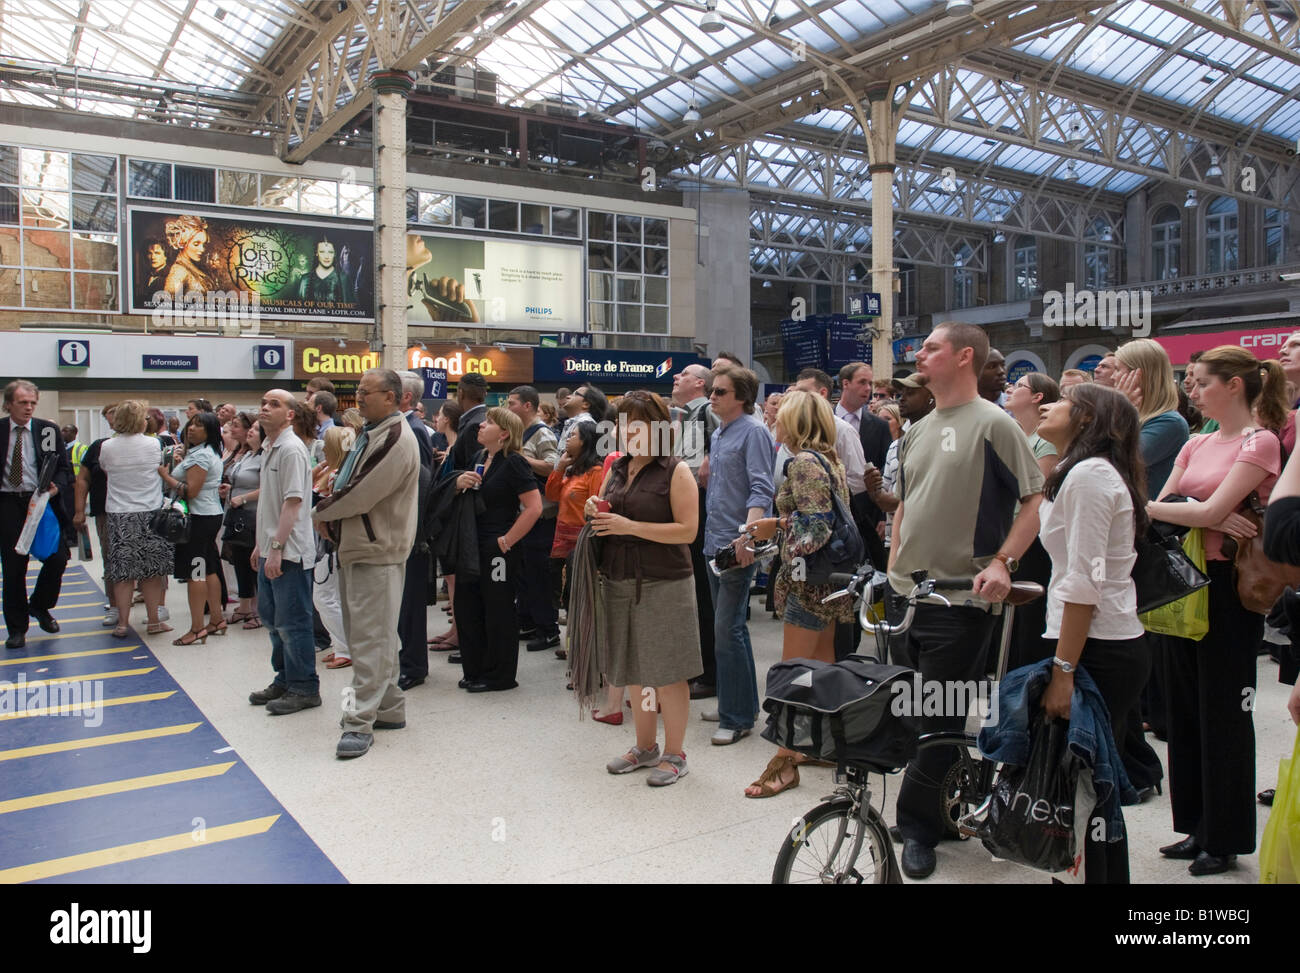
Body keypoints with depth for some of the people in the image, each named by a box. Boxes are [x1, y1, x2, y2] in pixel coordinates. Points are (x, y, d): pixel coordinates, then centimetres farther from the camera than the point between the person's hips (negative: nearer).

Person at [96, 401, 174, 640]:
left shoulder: (107, 447, -3)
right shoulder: (153, 444, -6)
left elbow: (104, 468, 14)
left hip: (118, 515, 1)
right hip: (150, 513, -1)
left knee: (122, 572, 5)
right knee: (152, 571, 7)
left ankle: (122, 623, 7)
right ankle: (154, 621, 11)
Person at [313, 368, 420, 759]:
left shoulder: (395, 439, -17)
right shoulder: (370, 434, 15)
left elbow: (361, 494, -21)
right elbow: (346, 484, 21)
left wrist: (321, 512, -4)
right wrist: (332, 518, 1)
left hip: (377, 552, -10)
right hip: (355, 547, 10)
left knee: (370, 639, -5)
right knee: (364, 635, 16)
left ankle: (361, 722, 1)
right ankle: (389, 707, 27)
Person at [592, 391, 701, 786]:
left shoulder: (676, 471, -6)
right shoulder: (616, 469, 13)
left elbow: (687, 530, -14)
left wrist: (631, 526, -18)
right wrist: (596, 515, -2)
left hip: (663, 585, -6)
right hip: (619, 582, 6)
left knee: (667, 674, 0)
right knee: (634, 672, 14)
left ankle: (674, 754, 15)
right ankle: (645, 747, 29)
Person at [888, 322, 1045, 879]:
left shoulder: (992, 423, -8)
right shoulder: (918, 430, 14)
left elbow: (1036, 499, -9)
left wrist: (1002, 562, -19)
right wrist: (892, 566, 15)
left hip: (960, 599, -7)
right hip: (904, 595, 8)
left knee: (939, 718, 1)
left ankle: (916, 827, 15)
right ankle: (937, 813, 30)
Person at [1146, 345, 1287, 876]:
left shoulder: (1260, 442, -10)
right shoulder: (1196, 445, 12)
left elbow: (1212, 511, -21)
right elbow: (1160, 506, 2)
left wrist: (1147, 506, -10)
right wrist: (1208, 514, -15)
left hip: (1227, 585, -7)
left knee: (1223, 712, 2)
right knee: (1185, 707, 12)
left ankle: (1225, 838, 16)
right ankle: (1197, 826, 25)